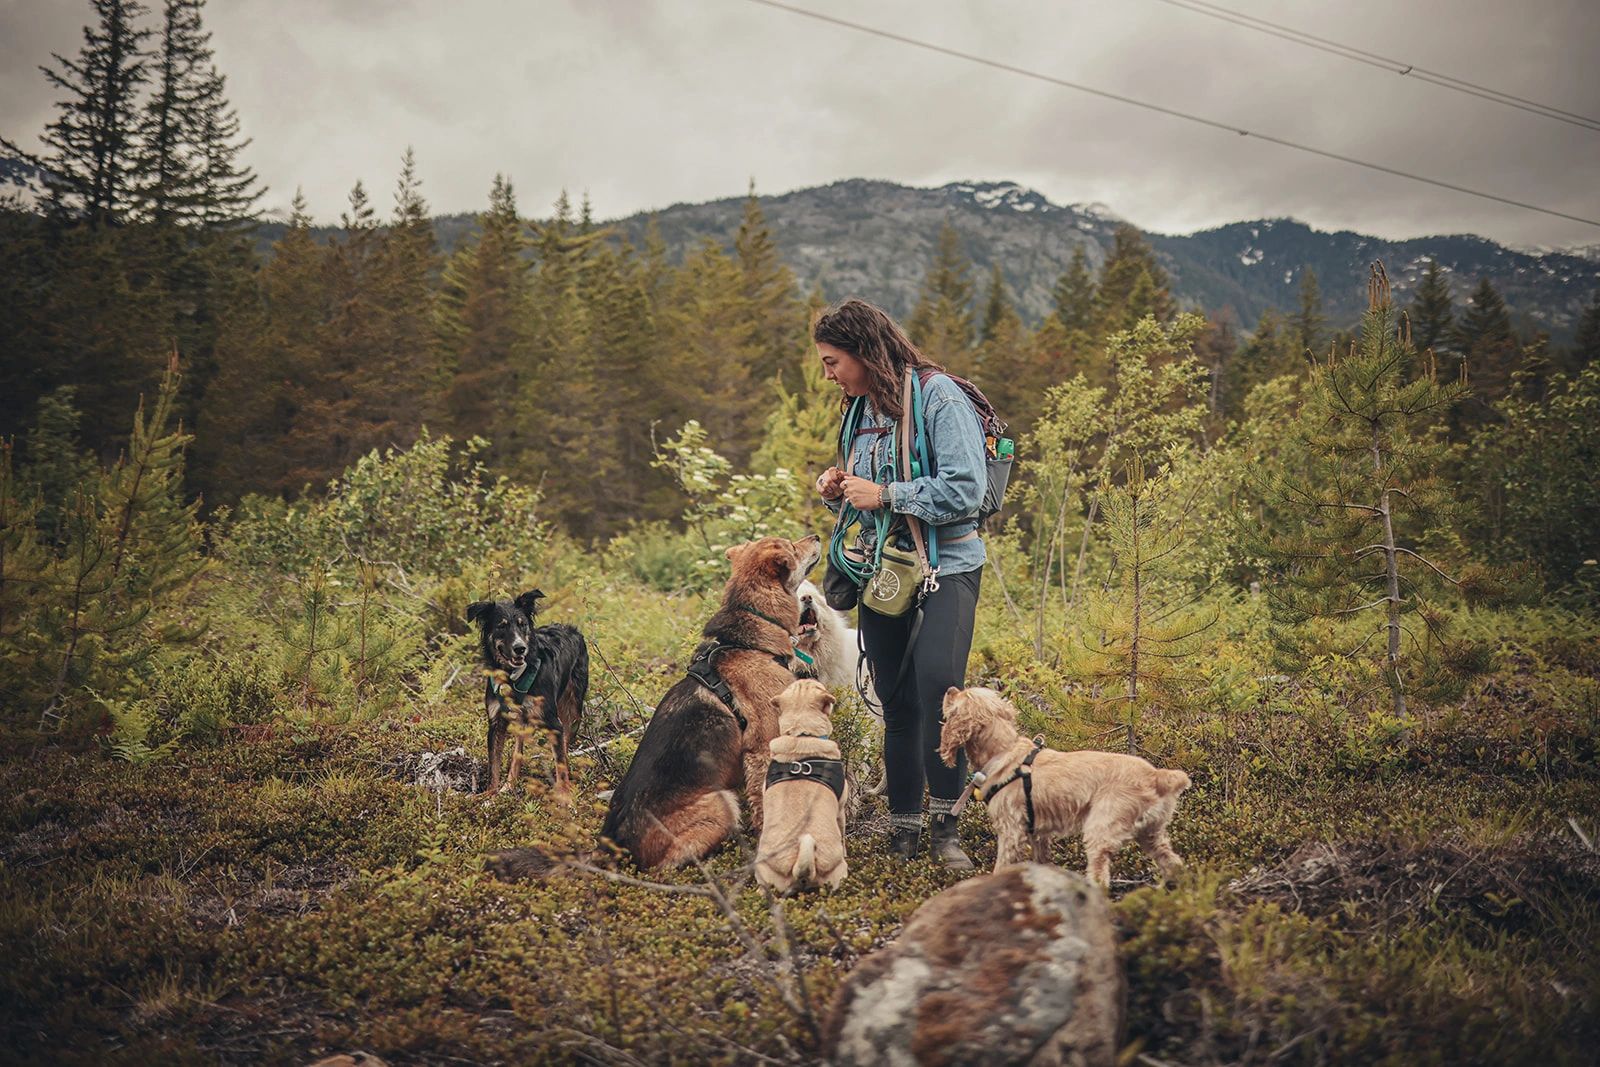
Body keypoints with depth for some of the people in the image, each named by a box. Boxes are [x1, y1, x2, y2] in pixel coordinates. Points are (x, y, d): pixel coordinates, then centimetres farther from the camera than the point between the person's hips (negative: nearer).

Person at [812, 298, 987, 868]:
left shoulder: (939, 396, -10)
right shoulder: (860, 411, 13)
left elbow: (966, 490, -19)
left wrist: (884, 494, -18)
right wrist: (837, 490, 2)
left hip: (945, 564, -7)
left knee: (938, 683, -23)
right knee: (896, 702, 7)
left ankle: (944, 825, -12)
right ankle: (902, 832, 15)